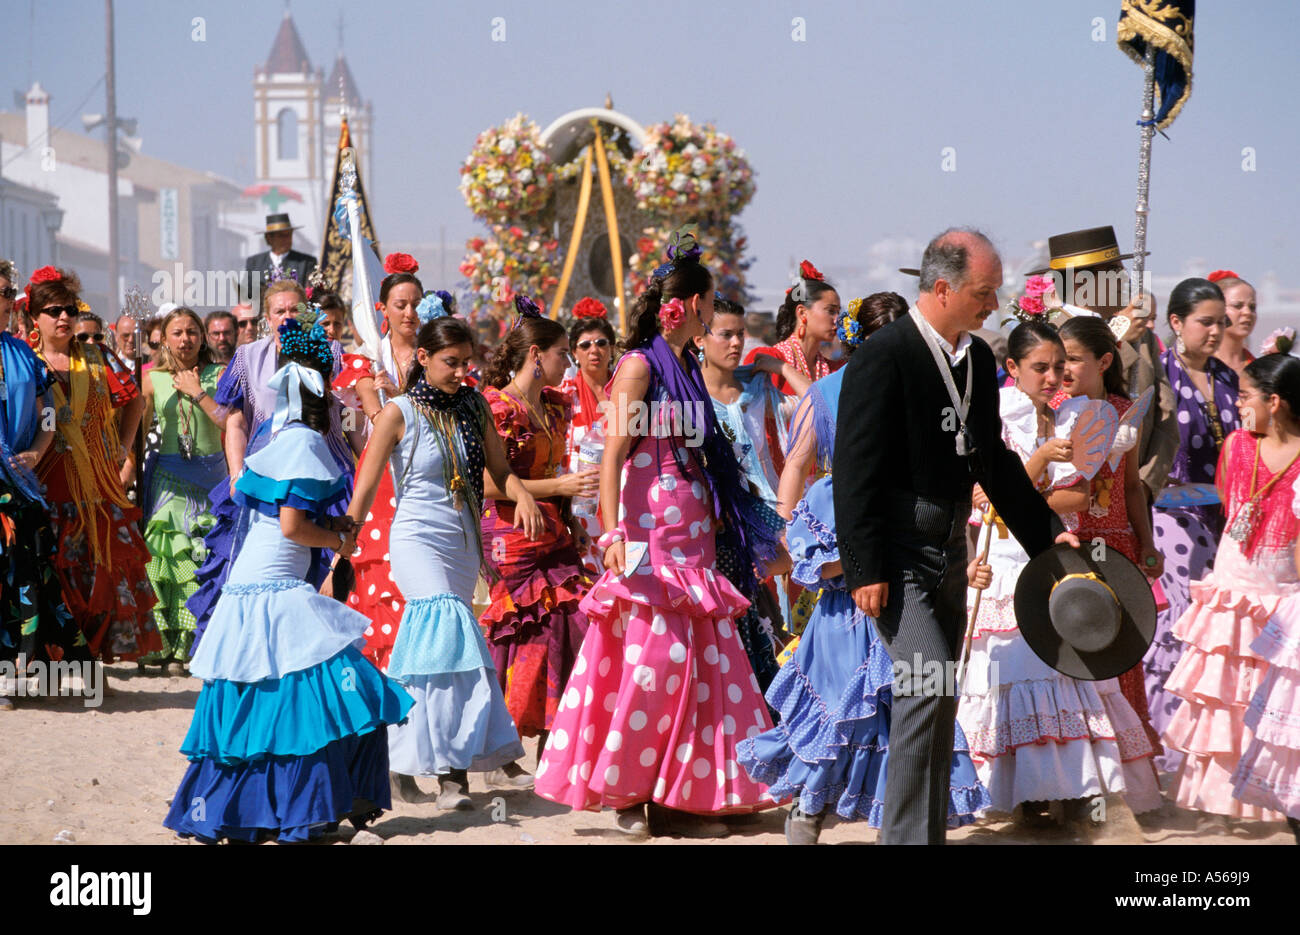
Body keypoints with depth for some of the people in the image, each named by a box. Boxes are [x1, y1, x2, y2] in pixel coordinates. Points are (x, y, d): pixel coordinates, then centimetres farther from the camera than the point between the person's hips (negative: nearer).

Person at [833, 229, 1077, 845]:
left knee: (933, 701, 10)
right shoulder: (885, 355, -14)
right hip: (895, 552, -8)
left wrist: (1046, 533, 21)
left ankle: (924, 832, 17)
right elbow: (857, 469, -16)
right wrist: (866, 570, -19)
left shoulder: (978, 359, 11)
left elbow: (994, 460, 23)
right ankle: (910, 834, -15)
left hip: (947, 550, 8)